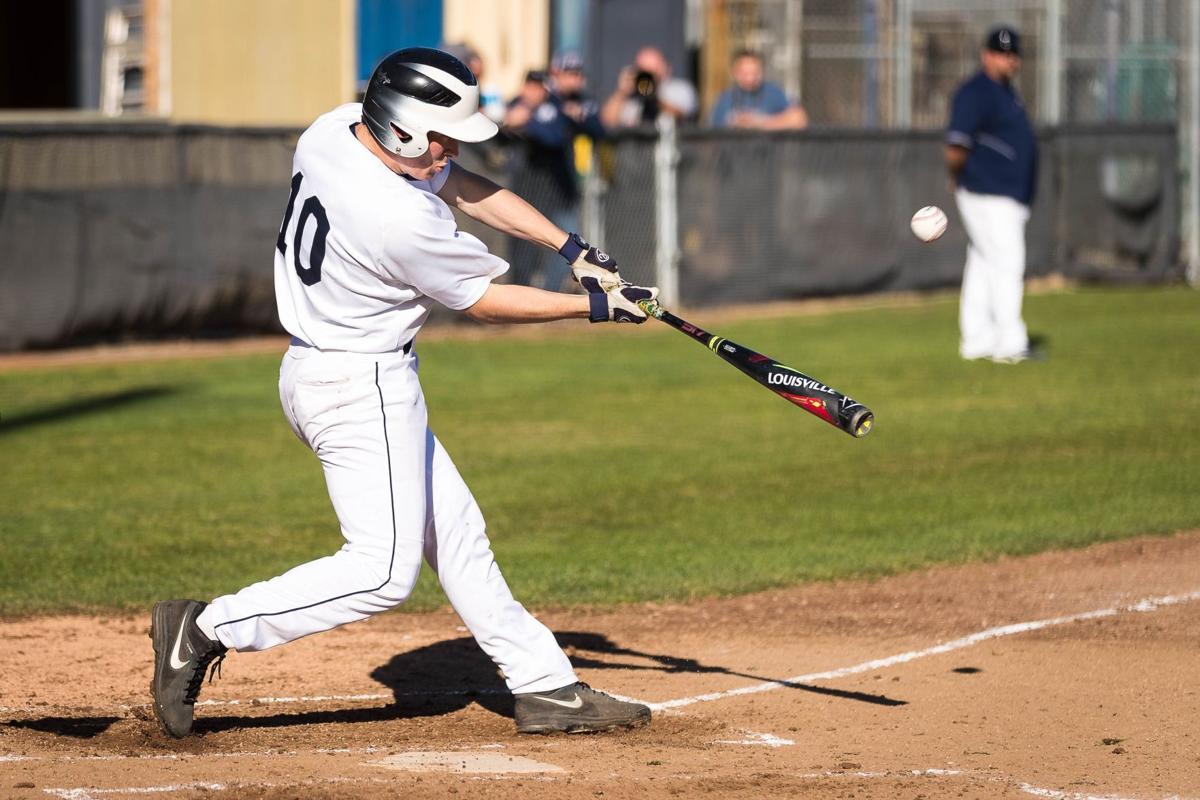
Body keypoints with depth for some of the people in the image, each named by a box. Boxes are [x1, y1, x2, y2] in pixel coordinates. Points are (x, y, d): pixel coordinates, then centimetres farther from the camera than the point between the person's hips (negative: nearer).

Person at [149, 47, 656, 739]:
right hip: (361, 389, -11)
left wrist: (574, 249, 4)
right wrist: (595, 307, -3)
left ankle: (545, 687, 20)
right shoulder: (401, 219, -29)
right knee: (385, 570, -9)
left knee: (455, 533, 14)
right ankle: (208, 630, -8)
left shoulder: (333, 131, -3)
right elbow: (485, 301, -13)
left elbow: (464, 186, 8)